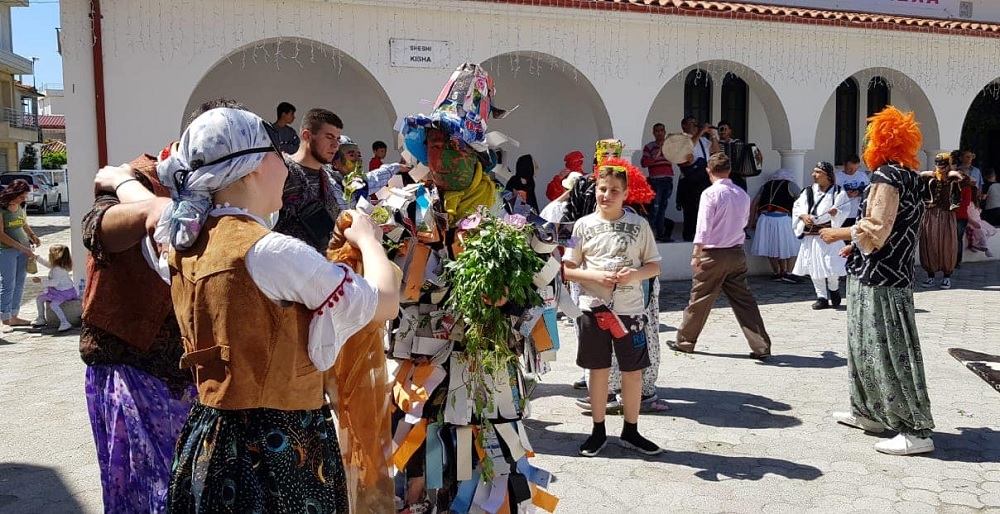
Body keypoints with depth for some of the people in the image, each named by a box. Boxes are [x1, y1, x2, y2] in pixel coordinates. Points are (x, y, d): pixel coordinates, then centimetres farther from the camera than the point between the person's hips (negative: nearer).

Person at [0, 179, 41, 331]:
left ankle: (14, 317, 17)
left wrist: (33, 235, 3)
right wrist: (22, 248, -17)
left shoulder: (21, 206, 5)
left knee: (20, 284, 8)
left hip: (24, 248, 6)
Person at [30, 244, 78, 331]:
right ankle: (41, 319, 28)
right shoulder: (54, 266, 3)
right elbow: (46, 262, 24)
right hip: (56, 290, 11)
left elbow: (54, 282, -32)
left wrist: (41, 280, -29)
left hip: (66, 291, -11)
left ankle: (65, 323, -24)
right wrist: (37, 257, 23)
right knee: (39, 298, 15)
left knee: (53, 304, -28)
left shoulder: (58, 269, -28)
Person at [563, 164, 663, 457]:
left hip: (630, 309, 1)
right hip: (594, 308, -1)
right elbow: (567, 270, 1)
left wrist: (636, 274, -14)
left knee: (633, 371, 7)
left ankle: (631, 431, 25)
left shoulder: (639, 224, 2)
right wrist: (595, 275, -16)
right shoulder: (584, 225, 0)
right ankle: (598, 431, 24)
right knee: (599, 370, 9)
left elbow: (654, 266, 6)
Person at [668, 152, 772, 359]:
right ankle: (761, 346, 5)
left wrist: (696, 254, -16)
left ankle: (684, 342, 20)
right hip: (737, 253, 5)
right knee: (744, 300, 7)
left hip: (714, 254, -5)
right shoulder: (742, 195, 5)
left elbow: (703, 228, -18)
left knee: (700, 299, 7)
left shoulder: (710, 194, -13)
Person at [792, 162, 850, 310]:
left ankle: (834, 290, 23)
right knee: (813, 267, 5)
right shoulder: (808, 191, 8)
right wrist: (803, 216, -10)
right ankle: (822, 297, 17)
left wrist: (836, 212, -26)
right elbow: (797, 207, 9)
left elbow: (845, 210, -6)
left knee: (831, 266, -8)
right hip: (810, 236, 4)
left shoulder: (838, 192, -3)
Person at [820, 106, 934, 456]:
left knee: (888, 353, -6)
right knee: (866, 348, 19)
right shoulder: (908, 176, 14)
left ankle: (917, 431, -1)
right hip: (890, 273, 10)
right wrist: (856, 246, 17)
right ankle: (869, 413, 29)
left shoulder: (887, 175, -15)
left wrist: (839, 234, -8)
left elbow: (875, 229, -21)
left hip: (879, 280, -10)